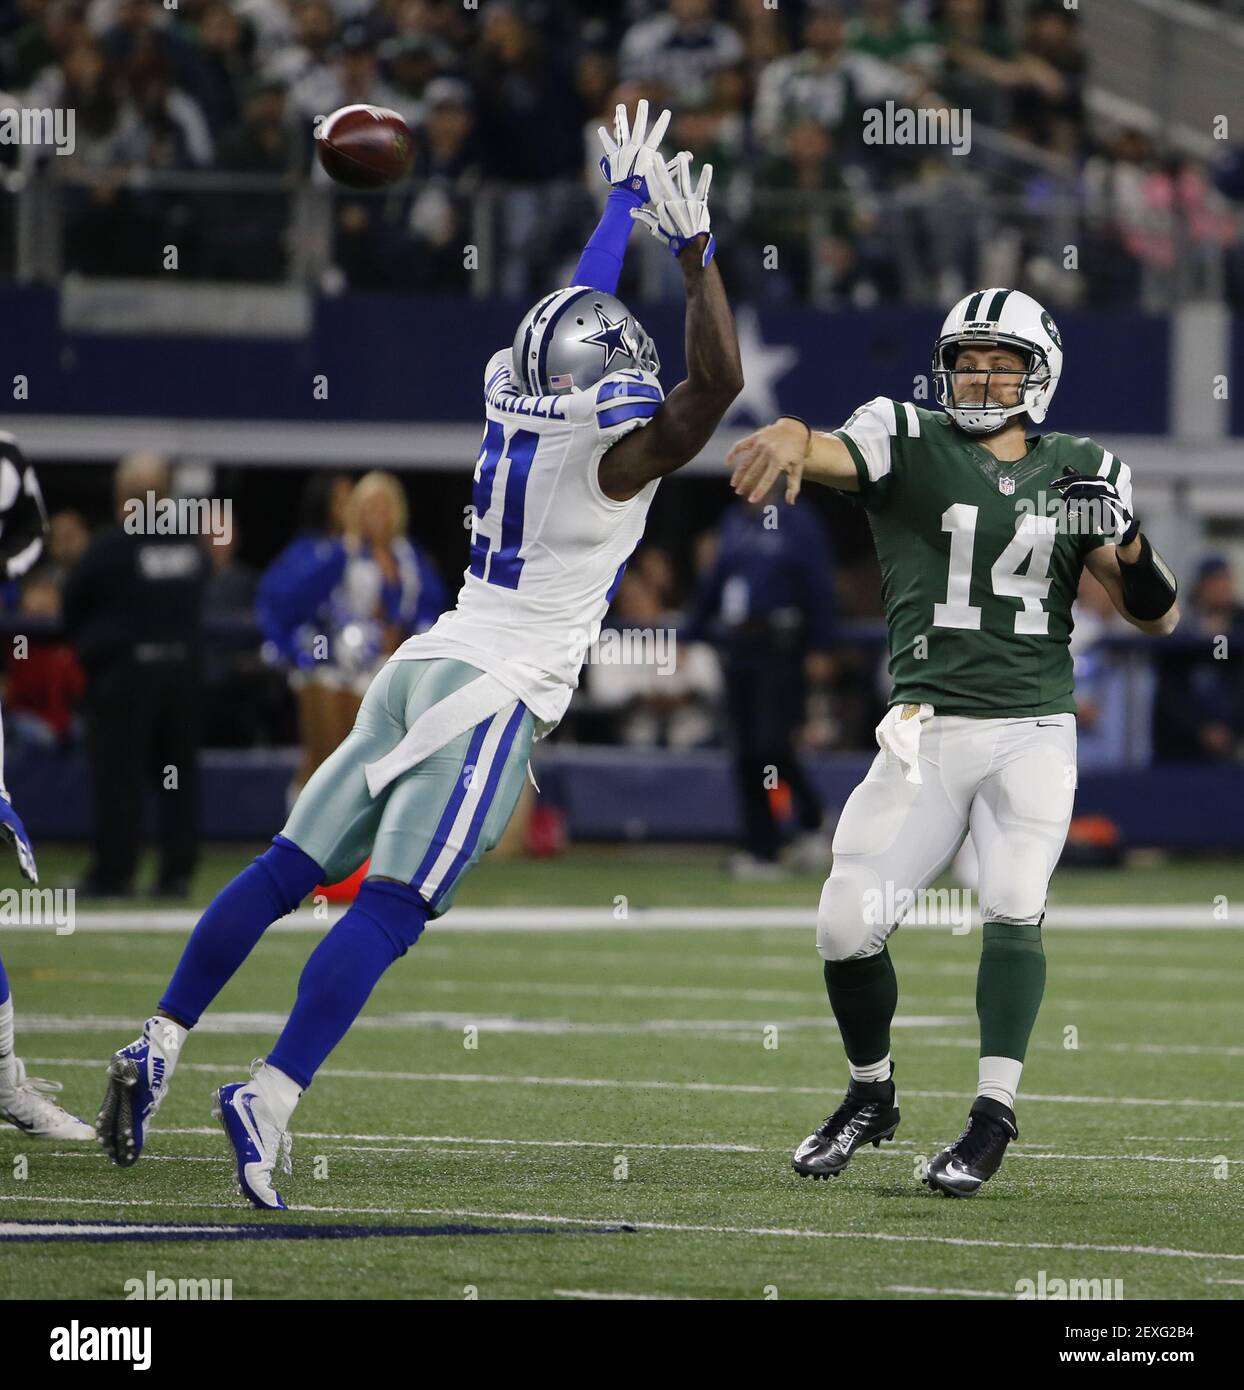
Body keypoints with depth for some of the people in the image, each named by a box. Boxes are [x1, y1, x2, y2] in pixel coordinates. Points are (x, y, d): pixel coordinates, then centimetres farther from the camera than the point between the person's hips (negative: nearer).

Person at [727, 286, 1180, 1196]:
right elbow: (828, 454, -20)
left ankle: (993, 1119, -15)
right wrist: (791, 436, -46)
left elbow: (1156, 617, 11)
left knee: (1015, 909, -20)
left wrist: (1130, 542, -11)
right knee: (849, 926, -5)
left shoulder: (1079, 473, 10)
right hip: (930, 729, 0)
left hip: (1035, 734, 0)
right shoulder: (911, 445, 2)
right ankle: (871, 1095, 20)